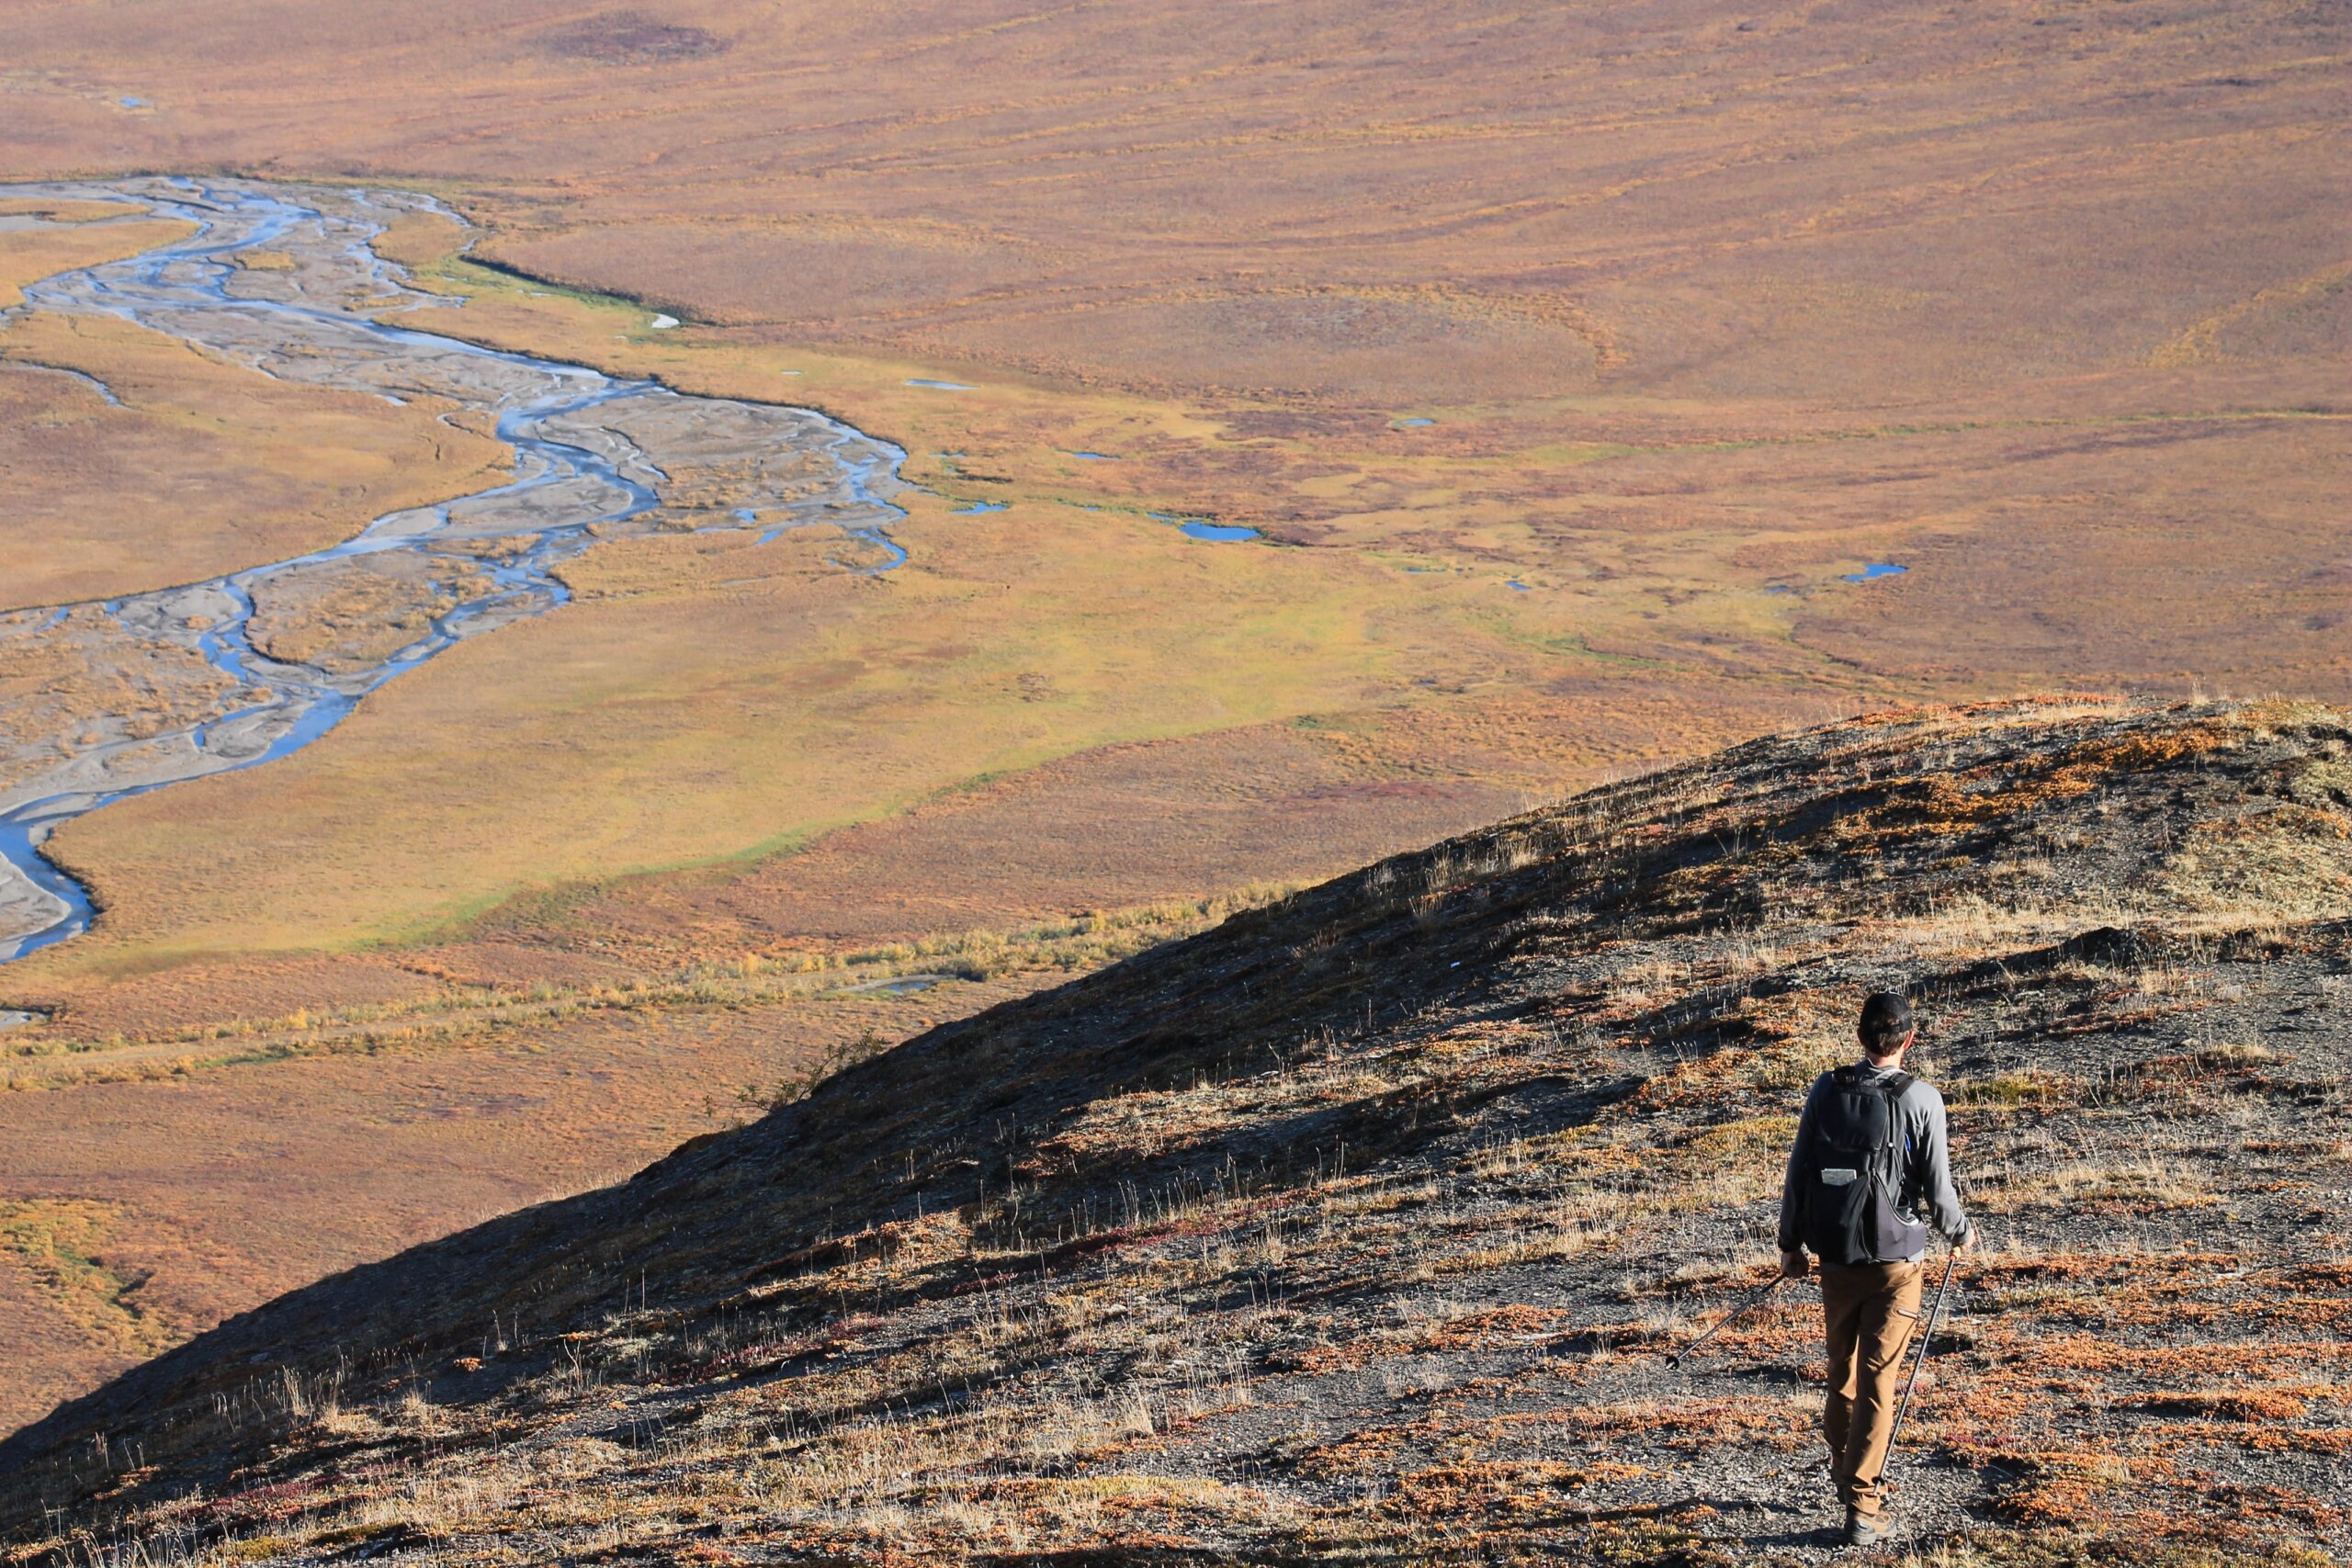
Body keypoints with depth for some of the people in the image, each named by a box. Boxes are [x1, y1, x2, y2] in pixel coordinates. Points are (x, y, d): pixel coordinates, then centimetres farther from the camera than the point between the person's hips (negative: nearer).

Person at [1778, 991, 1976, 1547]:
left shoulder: (1826, 1090, -2)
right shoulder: (1921, 1099, -10)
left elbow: (1798, 1173, 1)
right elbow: (1937, 1188, -7)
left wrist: (1791, 1242, 14)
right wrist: (1960, 1233, 13)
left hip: (1836, 1256, 3)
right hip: (1896, 1260, -3)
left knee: (1841, 1371, 20)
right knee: (1878, 1382, -1)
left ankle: (1844, 1470, 38)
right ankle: (1862, 1506, -4)